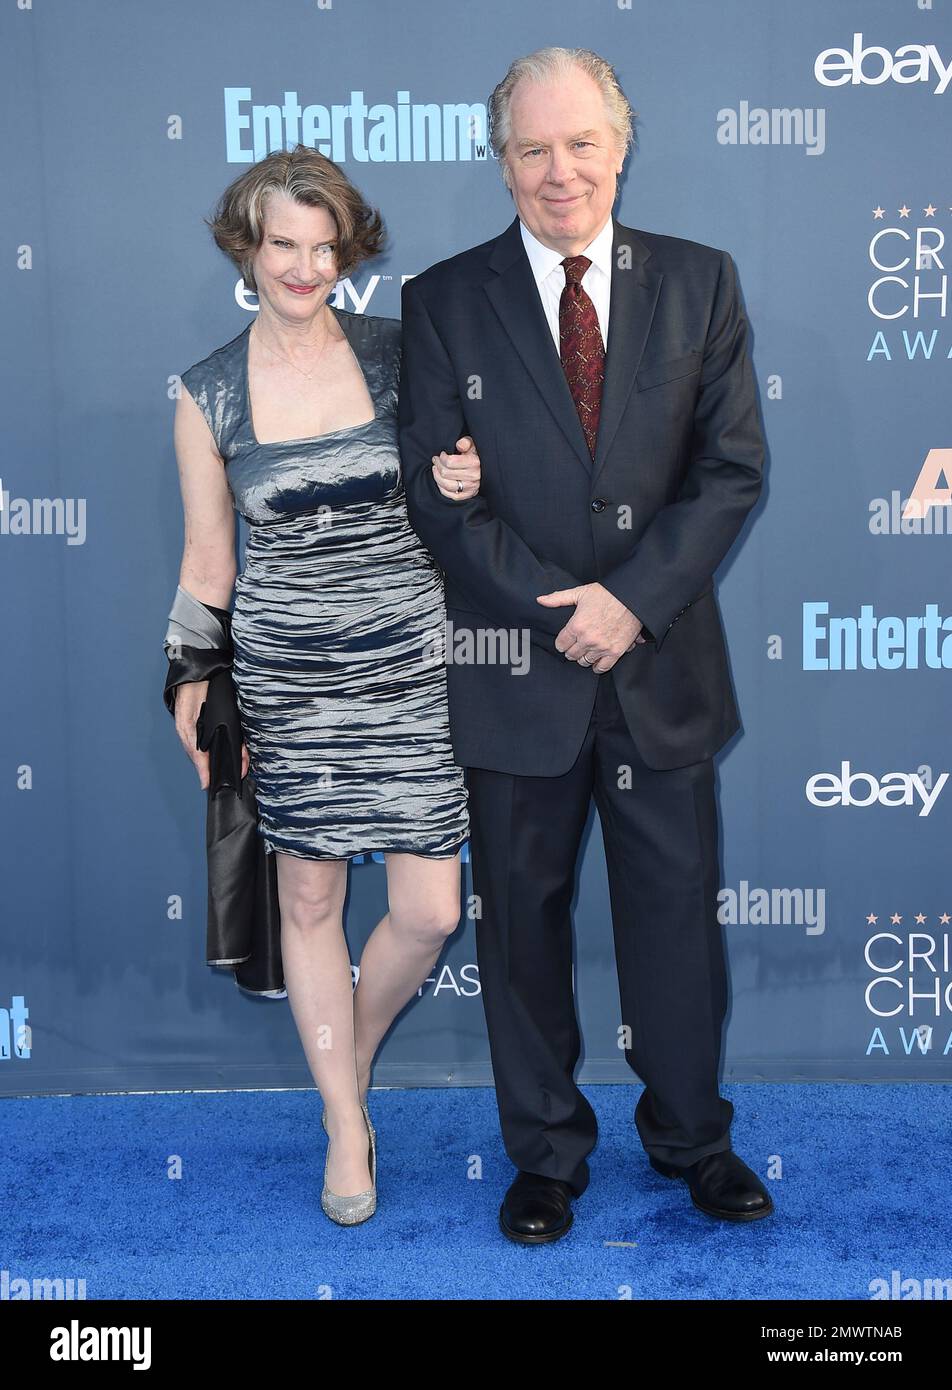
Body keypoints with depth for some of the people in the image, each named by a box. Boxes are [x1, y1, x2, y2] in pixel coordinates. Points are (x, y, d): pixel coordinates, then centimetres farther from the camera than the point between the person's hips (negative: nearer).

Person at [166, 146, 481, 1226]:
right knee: (309, 898, 9)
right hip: (287, 676, 0)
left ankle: (350, 1058, 33)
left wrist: (470, 481, -12)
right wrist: (192, 690, -1)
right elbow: (206, 559, 5)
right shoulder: (208, 393, 0)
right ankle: (346, 1127, 29)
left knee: (429, 912, 1)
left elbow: (455, 474, 11)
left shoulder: (399, 352, -1)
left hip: (412, 664, 0)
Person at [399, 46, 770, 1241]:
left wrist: (631, 597, -14)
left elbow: (733, 467, -2)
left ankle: (690, 1136, 32)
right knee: (522, 918, 10)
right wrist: (553, 605, -14)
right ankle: (546, 1153, 29)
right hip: (517, 670, 0)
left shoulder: (699, 281, 4)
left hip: (663, 657, 1)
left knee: (679, 907, 11)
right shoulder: (444, 301, 1)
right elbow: (437, 490, -4)